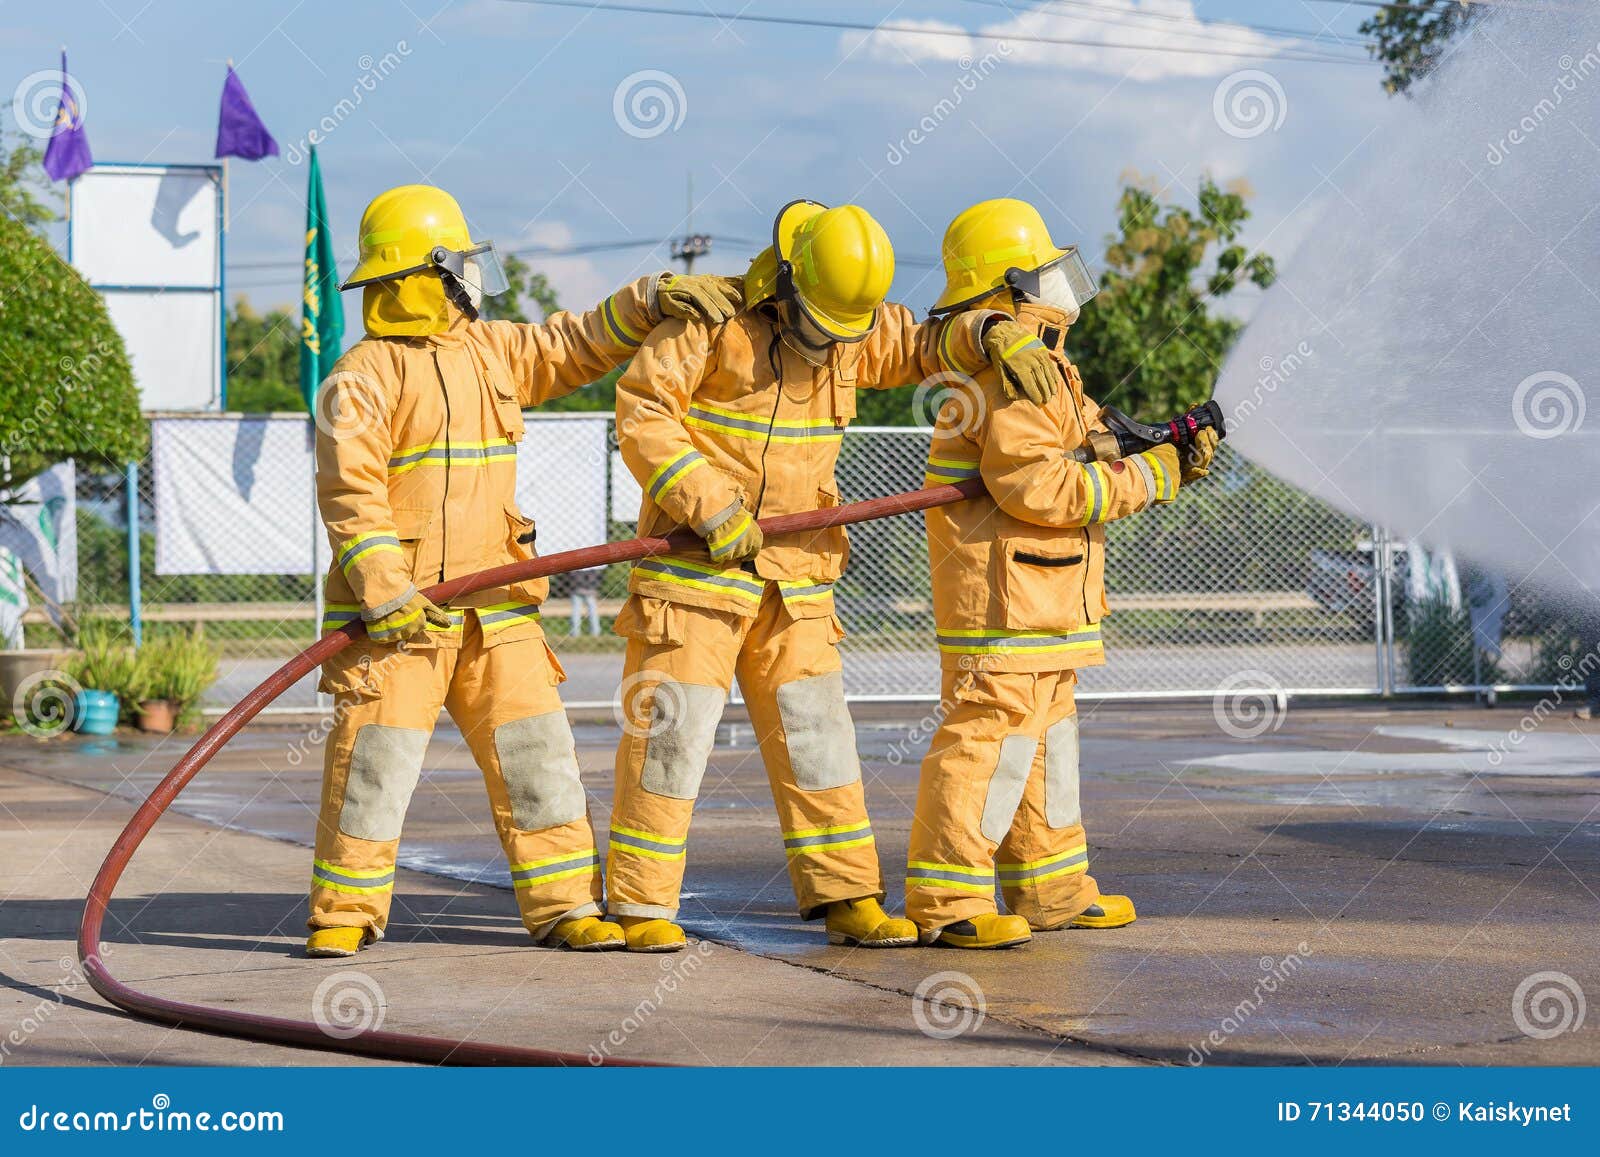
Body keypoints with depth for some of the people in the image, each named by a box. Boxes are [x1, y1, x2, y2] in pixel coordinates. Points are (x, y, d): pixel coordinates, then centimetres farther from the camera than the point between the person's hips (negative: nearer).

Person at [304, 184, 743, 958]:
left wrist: (652, 299, 8)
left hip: (493, 606, 6)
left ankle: (562, 906, 9)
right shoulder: (363, 377, -7)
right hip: (401, 608, -6)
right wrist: (384, 590, -22)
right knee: (375, 760, -5)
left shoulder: (489, 350, 15)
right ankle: (345, 913, 6)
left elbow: (577, 346, 22)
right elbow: (348, 490, -14)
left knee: (535, 753, 3)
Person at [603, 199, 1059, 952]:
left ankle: (846, 898, 9)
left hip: (792, 577, 6)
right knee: (671, 731, -5)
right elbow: (641, 414, -16)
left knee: (814, 733, 4)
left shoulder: (853, 331, 7)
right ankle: (640, 906, 2)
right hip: (695, 567, -5)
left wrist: (998, 338, -11)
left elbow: (930, 344, 12)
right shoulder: (714, 320, -12)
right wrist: (713, 508, -22)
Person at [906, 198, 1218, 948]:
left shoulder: (1042, 369, 19)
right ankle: (945, 901, -11)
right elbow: (1038, 487, -25)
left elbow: (1093, 464, 18)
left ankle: (1051, 891, 24)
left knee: (1045, 735, 16)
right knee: (990, 736, -11)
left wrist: (1172, 462, 3)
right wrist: (1144, 479, -18)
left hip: (1039, 596, 11)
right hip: (1002, 585, -11)